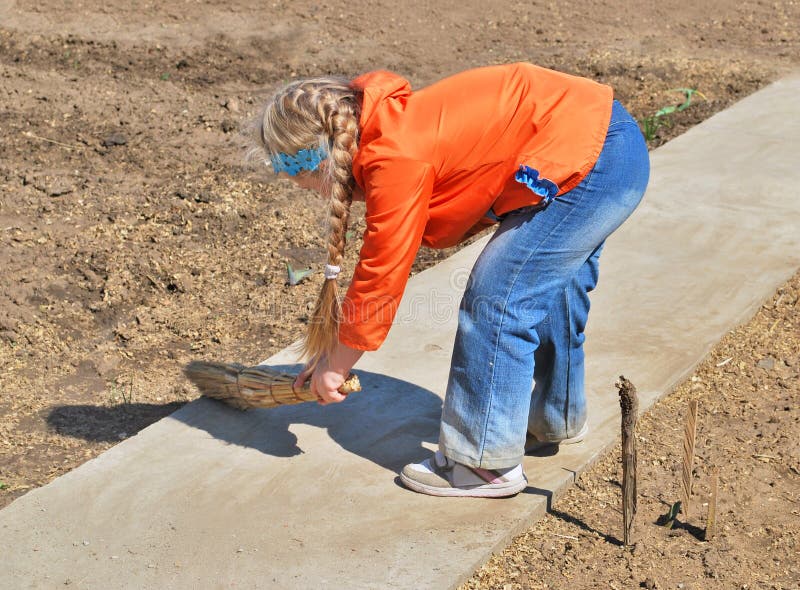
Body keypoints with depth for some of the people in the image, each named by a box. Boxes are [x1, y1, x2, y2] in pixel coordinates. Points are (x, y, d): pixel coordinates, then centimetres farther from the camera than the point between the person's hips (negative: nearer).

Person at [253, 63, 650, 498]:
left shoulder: (396, 162, -22)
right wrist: (335, 348, 17)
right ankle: (558, 418, 47)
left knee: (495, 298, -6)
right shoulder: (394, 131, 8)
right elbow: (383, 261, 15)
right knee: (549, 288, 25)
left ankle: (486, 464, 6)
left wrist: (335, 366, -2)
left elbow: (381, 279, -15)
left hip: (591, 161, -10)